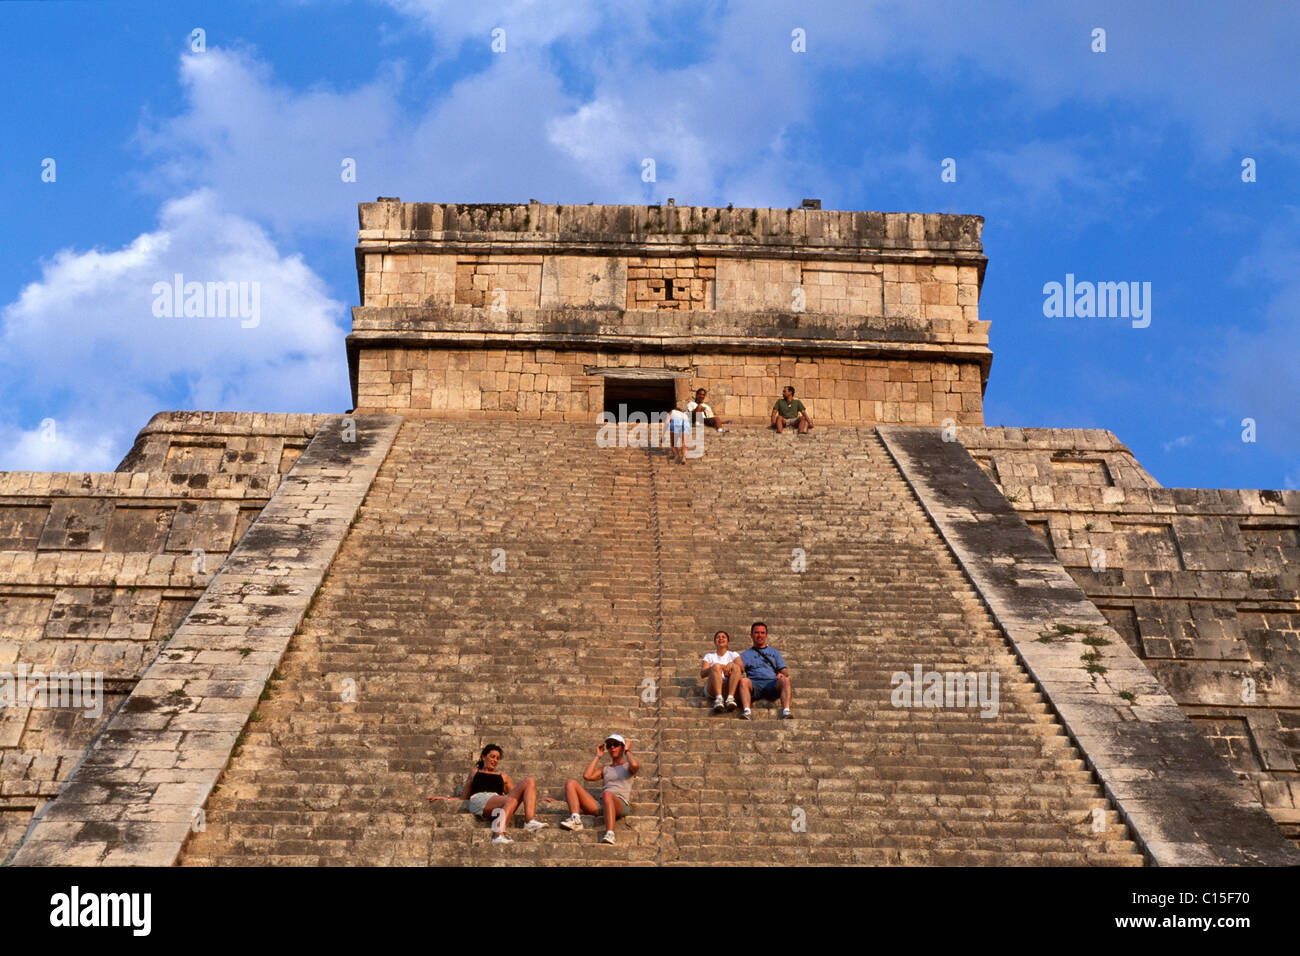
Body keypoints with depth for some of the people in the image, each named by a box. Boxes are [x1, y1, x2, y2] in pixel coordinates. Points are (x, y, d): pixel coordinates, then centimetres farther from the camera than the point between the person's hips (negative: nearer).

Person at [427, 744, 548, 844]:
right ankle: (499, 834, -60)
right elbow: (463, 797, 28)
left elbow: (515, 792, 31)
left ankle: (530, 821, -38)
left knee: (530, 781, -18)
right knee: (511, 800, -38)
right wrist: (445, 798, 15)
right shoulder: (475, 773, 31)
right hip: (480, 799, -3)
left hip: (499, 800, 3)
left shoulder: (502, 776, 37)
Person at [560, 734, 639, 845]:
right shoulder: (605, 769, 31)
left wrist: (627, 751, 12)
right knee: (570, 783, -9)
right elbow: (586, 776, 12)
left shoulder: (627, 766, 20)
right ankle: (575, 819, -31)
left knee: (607, 794, -42)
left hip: (621, 805, -5)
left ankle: (610, 834, -56)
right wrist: (598, 756, 22)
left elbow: (635, 766, -7)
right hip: (600, 806, 5)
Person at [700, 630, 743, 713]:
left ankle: (730, 698, -45)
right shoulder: (709, 656, 22)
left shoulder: (733, 654, 24)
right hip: (712, 689, -1)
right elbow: (702, 673, 5)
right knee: (716, 666, -26)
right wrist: (716, 667, -14)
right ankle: (719, 699, -48)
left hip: (729, 687, 1)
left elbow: (742, 668, 3)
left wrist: (731, 664, -19)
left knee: (736, 667, -23)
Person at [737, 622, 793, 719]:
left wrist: (782, 674, -5)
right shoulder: (746, 655, 25)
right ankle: (746, 712, -51)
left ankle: (786, 712, -46)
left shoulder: (775, 652, 29)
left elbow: (785, 671, 19)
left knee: (785, 680, -32)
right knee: (744, 681, -35)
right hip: (754, 684, -1)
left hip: (772, 683, 1)